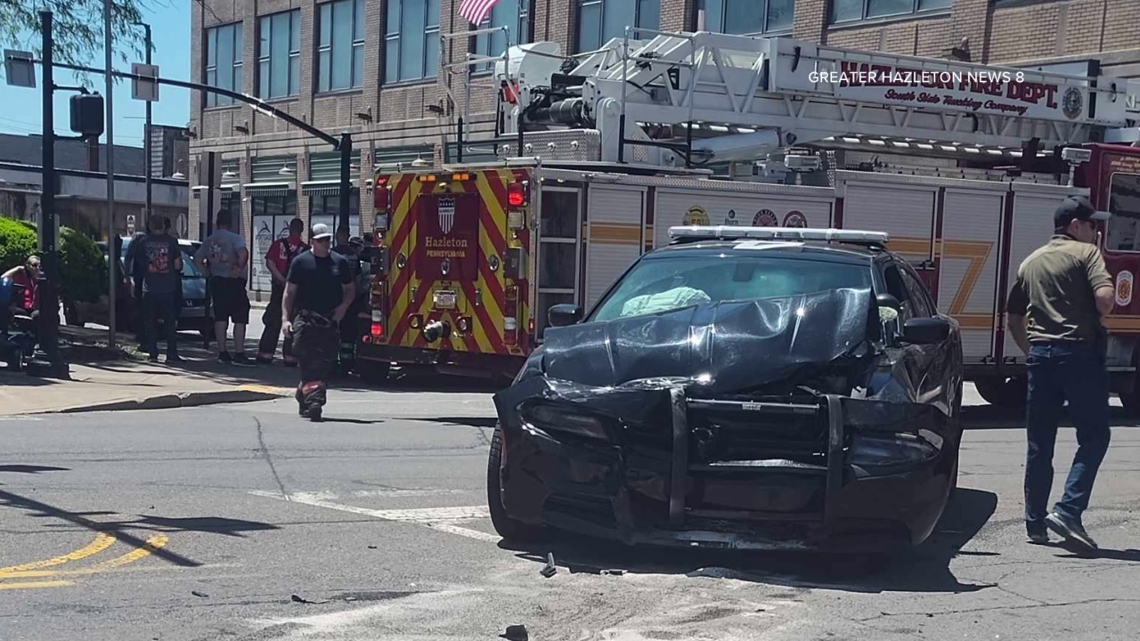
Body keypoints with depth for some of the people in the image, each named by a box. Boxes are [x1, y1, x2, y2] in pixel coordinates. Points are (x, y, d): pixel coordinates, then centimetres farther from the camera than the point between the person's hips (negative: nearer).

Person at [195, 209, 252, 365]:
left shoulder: (209, 240, 11)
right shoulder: (234, 238, -8)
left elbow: (197, 259, 11)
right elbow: (243, 252, -26)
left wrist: (208, 273, 11)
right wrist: (240, 267, -15)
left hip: (216, 281, 6)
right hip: (234, 282, -6)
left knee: (220, 318, 10)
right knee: (240, 319, -3)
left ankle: (222, 353, 10)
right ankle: (239, 354, -8)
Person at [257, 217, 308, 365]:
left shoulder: (278, 244, -1)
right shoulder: (306, 249, -4)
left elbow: (269, 263, -9)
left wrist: (281, 279, -12)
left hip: (279, 287, 1)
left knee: (273, 321, 9)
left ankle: (266, 353, 7)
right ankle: (290, 356, 3)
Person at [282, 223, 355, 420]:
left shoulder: (340, 262, 10)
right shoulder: (301, 261, 3)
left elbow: (350, 289, 18)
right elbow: (290, 292, 4)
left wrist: (343, 307, -1)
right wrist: (285, 318, -4)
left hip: (330, 321, 3)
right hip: (305, 320, -3)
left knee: (325, 363, 2)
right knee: (309, 362, -12)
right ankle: (313, 400, -16)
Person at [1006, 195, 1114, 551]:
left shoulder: (1031, 262, 17)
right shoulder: (1086, 253, -2)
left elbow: (1013, 316, 20)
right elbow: (1105, 296, -17)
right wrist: (1096, 319, 2)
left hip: (1040, 353, 6)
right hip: (1079, 352, -6)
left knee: (1039, 443, 10)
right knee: (1093, 437, 1)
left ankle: (1035, 522, 12)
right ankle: (1068, 510, -12)